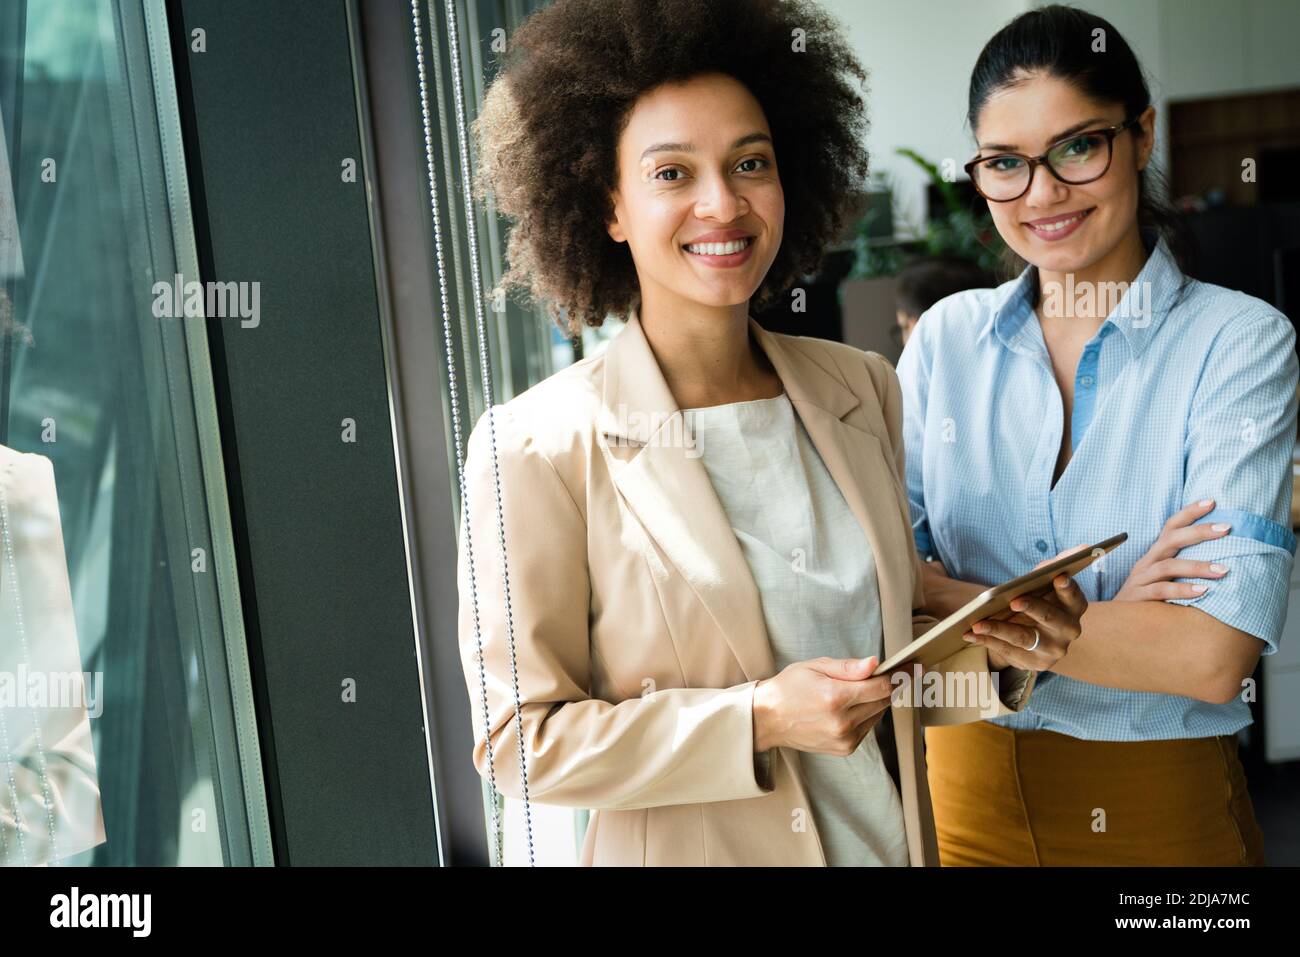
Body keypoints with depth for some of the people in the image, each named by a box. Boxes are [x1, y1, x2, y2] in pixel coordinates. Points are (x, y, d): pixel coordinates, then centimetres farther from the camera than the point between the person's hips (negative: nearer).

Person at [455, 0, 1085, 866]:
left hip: (896, 835, 5)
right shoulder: (538, 447, -17)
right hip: (691, 850, -4)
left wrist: (994, 651, -10)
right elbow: (522, 743, -15)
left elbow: (886, 633, 9)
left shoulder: (864, 389, -2)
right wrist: (759, 721, -23)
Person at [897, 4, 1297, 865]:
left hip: (1161, 806, -2)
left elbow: (1211, 657, -20)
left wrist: (952, 600, -17)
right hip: (969, 793, 3)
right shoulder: (947, 336, 0)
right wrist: (1112, 624, -17)